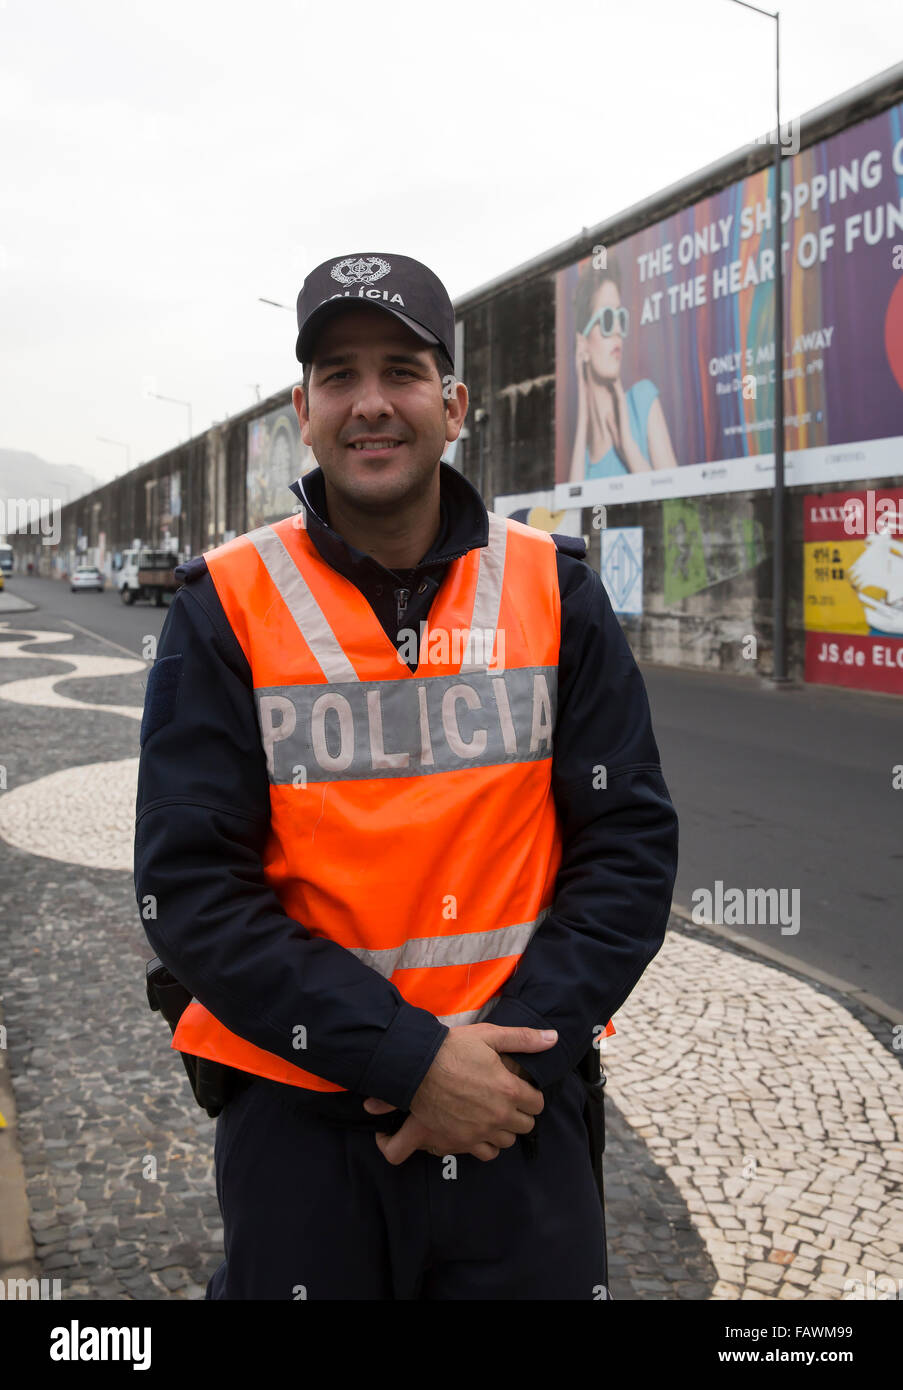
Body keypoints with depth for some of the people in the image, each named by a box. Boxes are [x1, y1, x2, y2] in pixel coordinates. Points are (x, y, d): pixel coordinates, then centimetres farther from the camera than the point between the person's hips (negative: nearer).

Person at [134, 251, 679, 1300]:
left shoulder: (554, 591, -1)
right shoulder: (226, 607, -6)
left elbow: (630, 847, -1)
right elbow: (188, 889, -10)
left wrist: (518, 1049, -12)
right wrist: (410, 1058, -16)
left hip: (521, 1111, 2)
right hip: (302, 1117, -1)